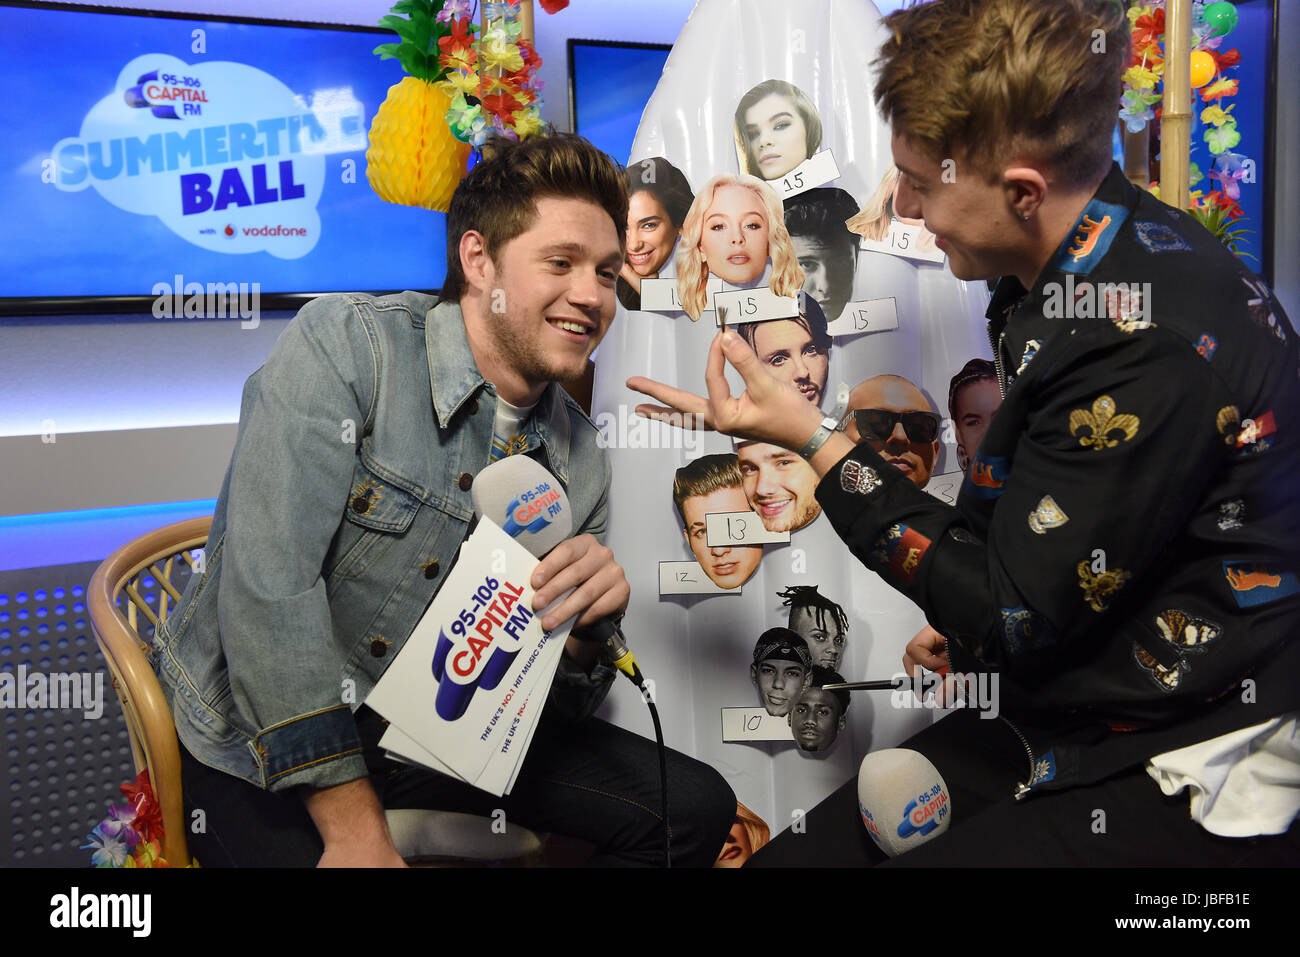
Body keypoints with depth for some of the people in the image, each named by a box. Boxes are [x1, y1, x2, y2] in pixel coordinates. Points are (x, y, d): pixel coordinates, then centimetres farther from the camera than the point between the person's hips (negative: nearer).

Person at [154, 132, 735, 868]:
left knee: (695, 808, -2)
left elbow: (558, 709, 3)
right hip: (262, 736, -4)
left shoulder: (579, 457, -1)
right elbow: (268, 586, -26)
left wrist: (586, 627, -21)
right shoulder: (344, 345, -17)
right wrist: (355, 828, -25)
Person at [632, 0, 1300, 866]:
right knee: (793, 851, -1)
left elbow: (1013, 615, -20)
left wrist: (816, 443, -17)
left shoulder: (1151, 342, -27)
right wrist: (974, 623, 9)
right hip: (1075, 725, 8)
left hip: (1196, 791, -8)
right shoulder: (1076, 263, 3)